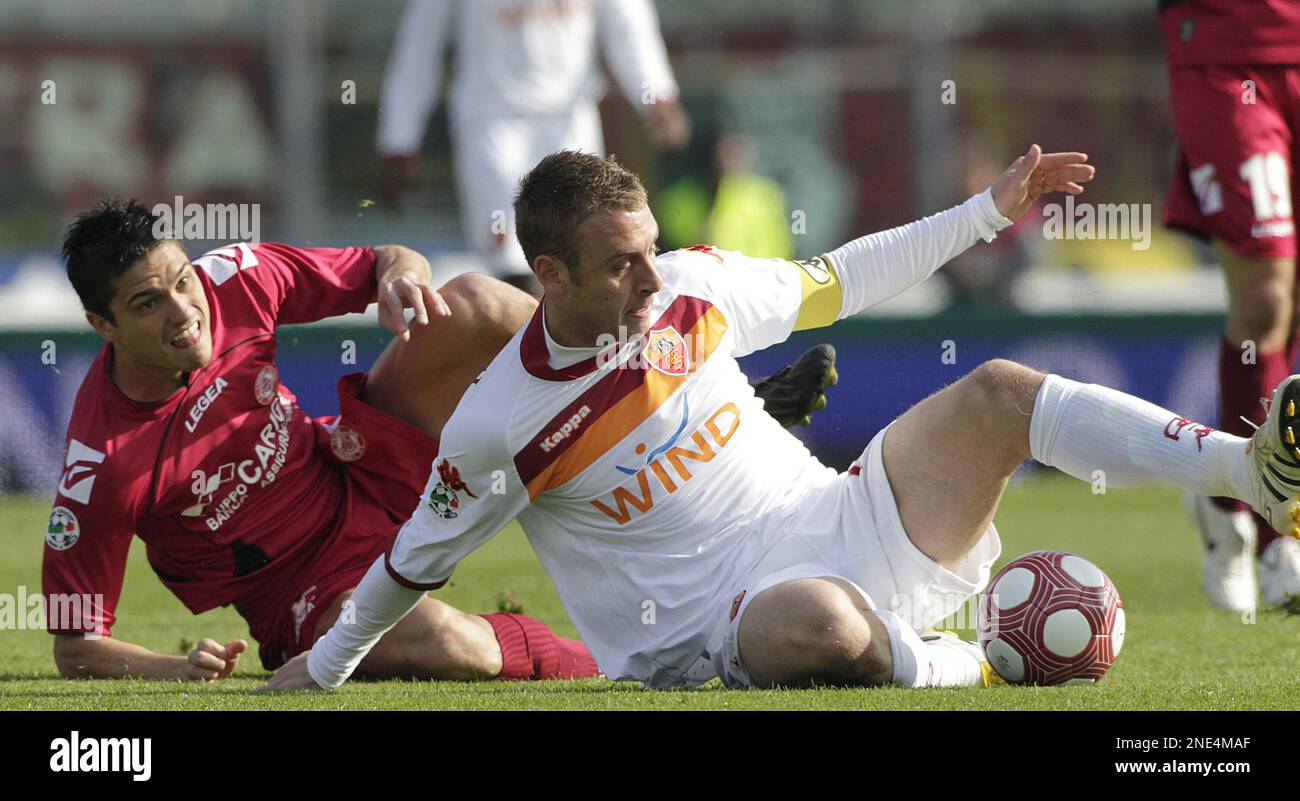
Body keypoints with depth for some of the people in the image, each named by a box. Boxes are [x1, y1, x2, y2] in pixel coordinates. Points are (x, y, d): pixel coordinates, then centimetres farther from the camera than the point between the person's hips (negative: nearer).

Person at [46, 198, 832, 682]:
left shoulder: (233, 280, -13)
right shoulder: (105, 464, -27)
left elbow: (377, 266, 1)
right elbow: (76, 647, -19)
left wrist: (402, 273, -24)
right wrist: (177, 669, -37)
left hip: (360, 472, 5)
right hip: (307, 589, -5)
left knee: (470, 303, -17)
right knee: (447, 642, -38)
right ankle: (597, 660, -4)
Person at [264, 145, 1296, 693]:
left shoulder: (693, 286, 1)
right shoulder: (499, 423, -13)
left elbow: (832, 285, 18)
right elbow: (422, 553, 4)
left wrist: (987, 212, 16)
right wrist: (325, 663, 13)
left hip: (848, 529, 6)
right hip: (726, 630, -6)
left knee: (996, 392, -13)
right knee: (819, 621, -44)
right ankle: (967, 669, -17)